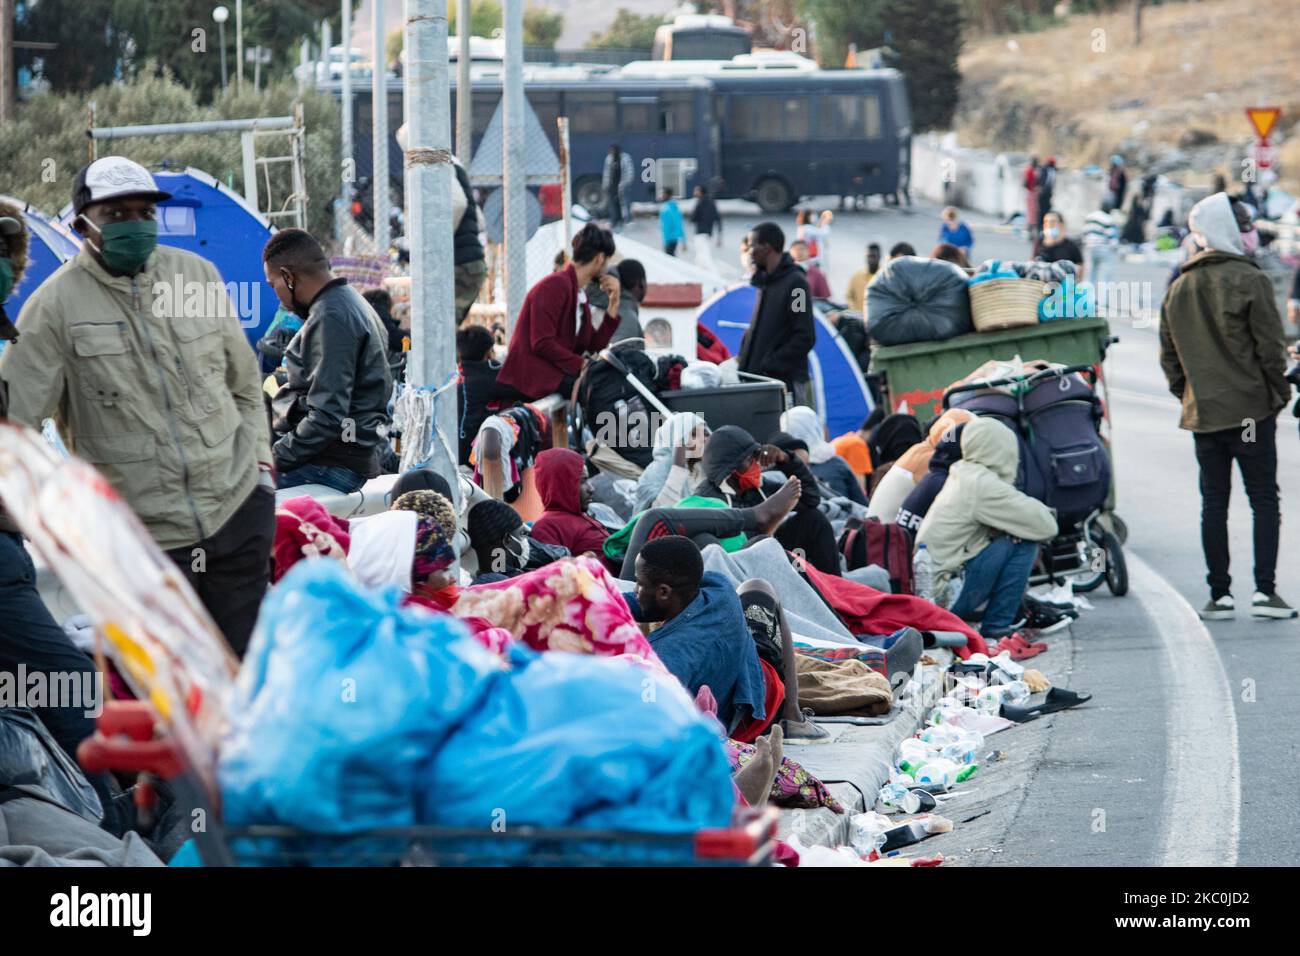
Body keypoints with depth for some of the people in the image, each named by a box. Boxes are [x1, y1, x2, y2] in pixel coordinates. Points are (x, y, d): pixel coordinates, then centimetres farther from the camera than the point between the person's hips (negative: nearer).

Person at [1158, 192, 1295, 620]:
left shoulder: (1177, 289, 8)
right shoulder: (1248, 280, -9)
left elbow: (1169, 357, 12)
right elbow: (1270, 347, -10)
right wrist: (1279, 392, 2)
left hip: (1203, 413, 5)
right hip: (1251, 409, -5)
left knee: (1213, 503, 8)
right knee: (1264, 500, 1)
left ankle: (1220, 594, 7)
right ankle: (1264, 590, -6)